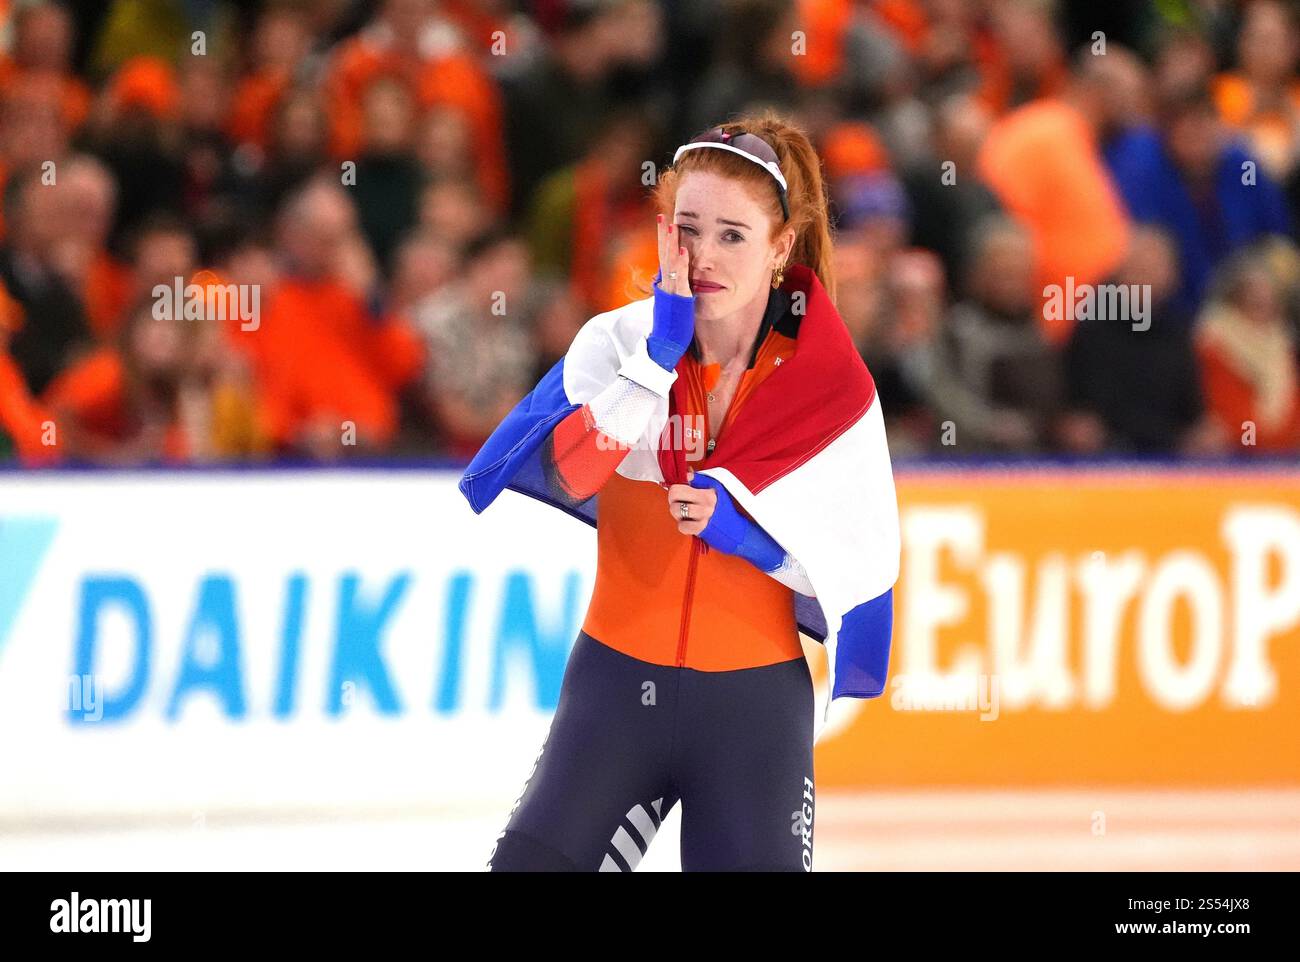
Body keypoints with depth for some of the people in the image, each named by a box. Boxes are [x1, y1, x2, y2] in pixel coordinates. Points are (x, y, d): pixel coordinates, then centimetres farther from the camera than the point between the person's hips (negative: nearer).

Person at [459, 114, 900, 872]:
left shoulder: (834, 385, -6)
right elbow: (568, 472, -22)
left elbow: (865, 564, -3)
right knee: (533, 861, -8)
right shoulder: (621, 341, -5)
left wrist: (738, 526, -17)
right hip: (618, 685, 1)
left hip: (754, 703, 0)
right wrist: (664, 346, -23)